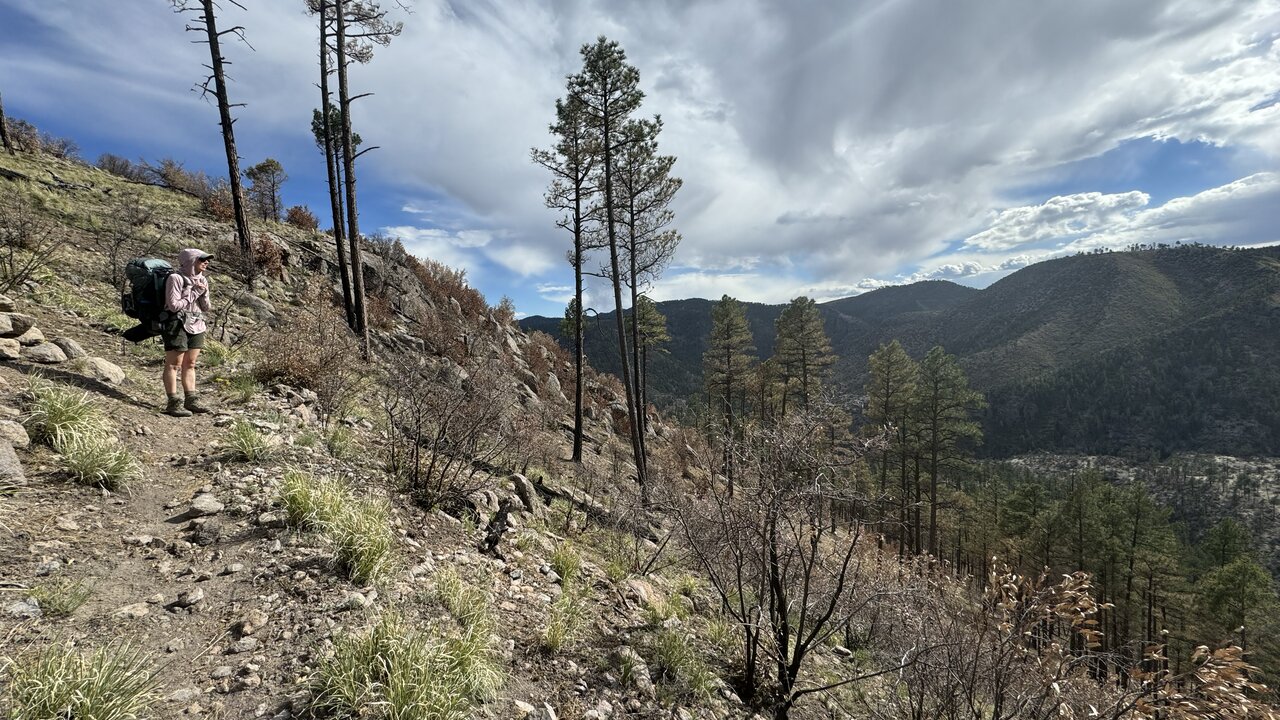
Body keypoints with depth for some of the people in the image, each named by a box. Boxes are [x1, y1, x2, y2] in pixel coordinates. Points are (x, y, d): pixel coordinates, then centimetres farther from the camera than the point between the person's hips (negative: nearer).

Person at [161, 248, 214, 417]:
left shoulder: (202, 280, 10)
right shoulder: (176, 278, -11)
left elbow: (205, 308, 11)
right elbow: (174, 305, -16)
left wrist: (203, 294, -7)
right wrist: (194, 293, -13)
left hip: (196, 326, 7)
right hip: (177, 325, -7)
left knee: (190, 364, 11)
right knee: (174, 364, -3)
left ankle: (191, 400, 16)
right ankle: (173, 403, -1)